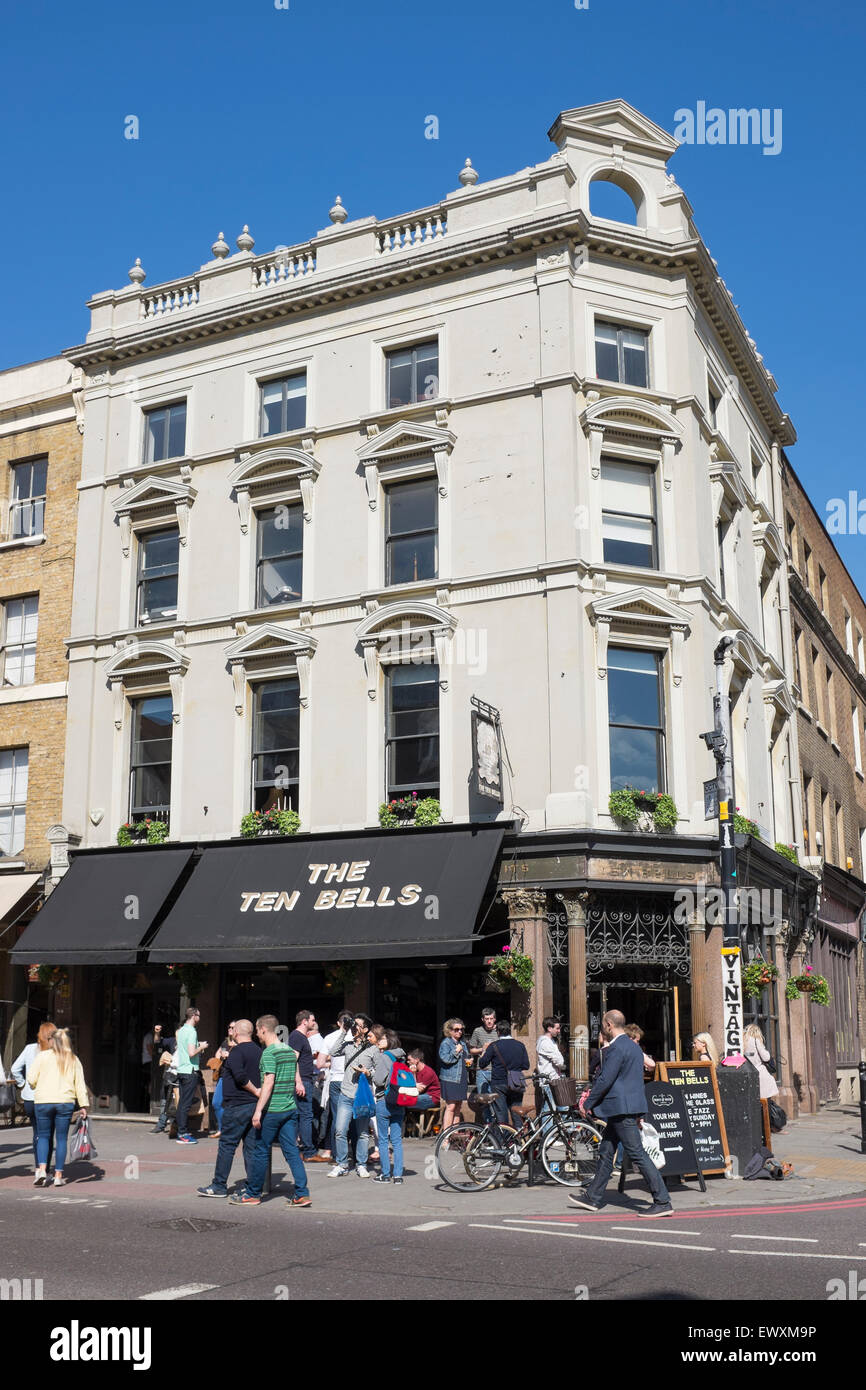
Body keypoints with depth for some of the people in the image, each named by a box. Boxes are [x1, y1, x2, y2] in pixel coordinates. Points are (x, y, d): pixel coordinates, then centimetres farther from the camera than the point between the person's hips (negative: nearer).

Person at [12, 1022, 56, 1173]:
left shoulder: (30, 1049, 0)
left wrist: (22, 1084, 8)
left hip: (29, 1098, 3)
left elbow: (15, 1068, -1)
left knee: (37, 1133, 18)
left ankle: (37, 1167, 18)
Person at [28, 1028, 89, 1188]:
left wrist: (38, 1088, 18)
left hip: (43, 1101, -1)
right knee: (61, 1138, 7)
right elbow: (80, 1084, 5)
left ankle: (41, 1169, -6)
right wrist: (83, 1105, 5)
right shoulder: (73, 1060, 7)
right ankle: (58, 1175, 6)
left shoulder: (42, 1056, 0)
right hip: (66, 1102, 1)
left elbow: (31, 1079, -3)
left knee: (43, 1136, 11)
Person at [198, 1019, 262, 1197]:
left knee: (227, 1144, 0)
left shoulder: (236, 1052, -11)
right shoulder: (258, 1051, 12)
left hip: (237, 1105, -7)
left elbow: (240, 1076, -22)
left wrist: (255, 1091, -13)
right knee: (251, 1146, 8)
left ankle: (219, 1185, 4)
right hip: (255, 1105, 7)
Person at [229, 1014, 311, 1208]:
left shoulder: (269, 1053, -12)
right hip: (291, 1108, 7)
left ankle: (253, 1194, 15)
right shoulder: (290, 1050, 12)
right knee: (292, 1151, 6)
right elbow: (295, 1078, 17)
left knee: (260, 1151, 5)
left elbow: (269, 1082, -20)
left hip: (273, 1110, -7)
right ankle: (302, 1194, 0)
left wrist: (258, 1110, -21)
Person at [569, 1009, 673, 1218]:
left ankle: (663, 1202, -6)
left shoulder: (616, 1048, -17)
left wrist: (587, 1104, -9)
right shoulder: (634, 1046, 15)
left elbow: (605, 1080, -19)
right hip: (626, 1107, 10)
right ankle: (593, 1197, 25)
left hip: (622, 1109, -10)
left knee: (637, 1154, -8)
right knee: (606, 1152, 16)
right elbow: (638, 1079, 20)